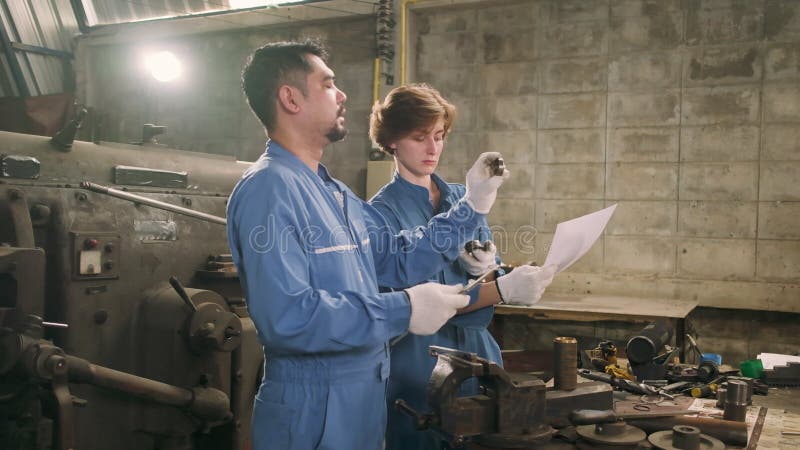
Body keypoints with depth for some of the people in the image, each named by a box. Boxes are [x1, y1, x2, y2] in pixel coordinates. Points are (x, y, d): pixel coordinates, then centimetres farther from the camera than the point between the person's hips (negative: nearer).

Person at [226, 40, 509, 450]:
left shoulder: (336, 193, 12)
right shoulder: (269, 189, -21)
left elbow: (398, 260, 15)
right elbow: (287, 317, -31)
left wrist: (470, 207, 9)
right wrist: (402, 311, -25)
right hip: (312, 411, -9)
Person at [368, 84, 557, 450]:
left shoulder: (463, 199, 7)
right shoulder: (383, 211, -10)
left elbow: (491, 278, 9)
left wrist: (487, 269, -14)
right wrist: (502, 289, -29)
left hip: (477, 355, 5)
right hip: (419, 366, -5)